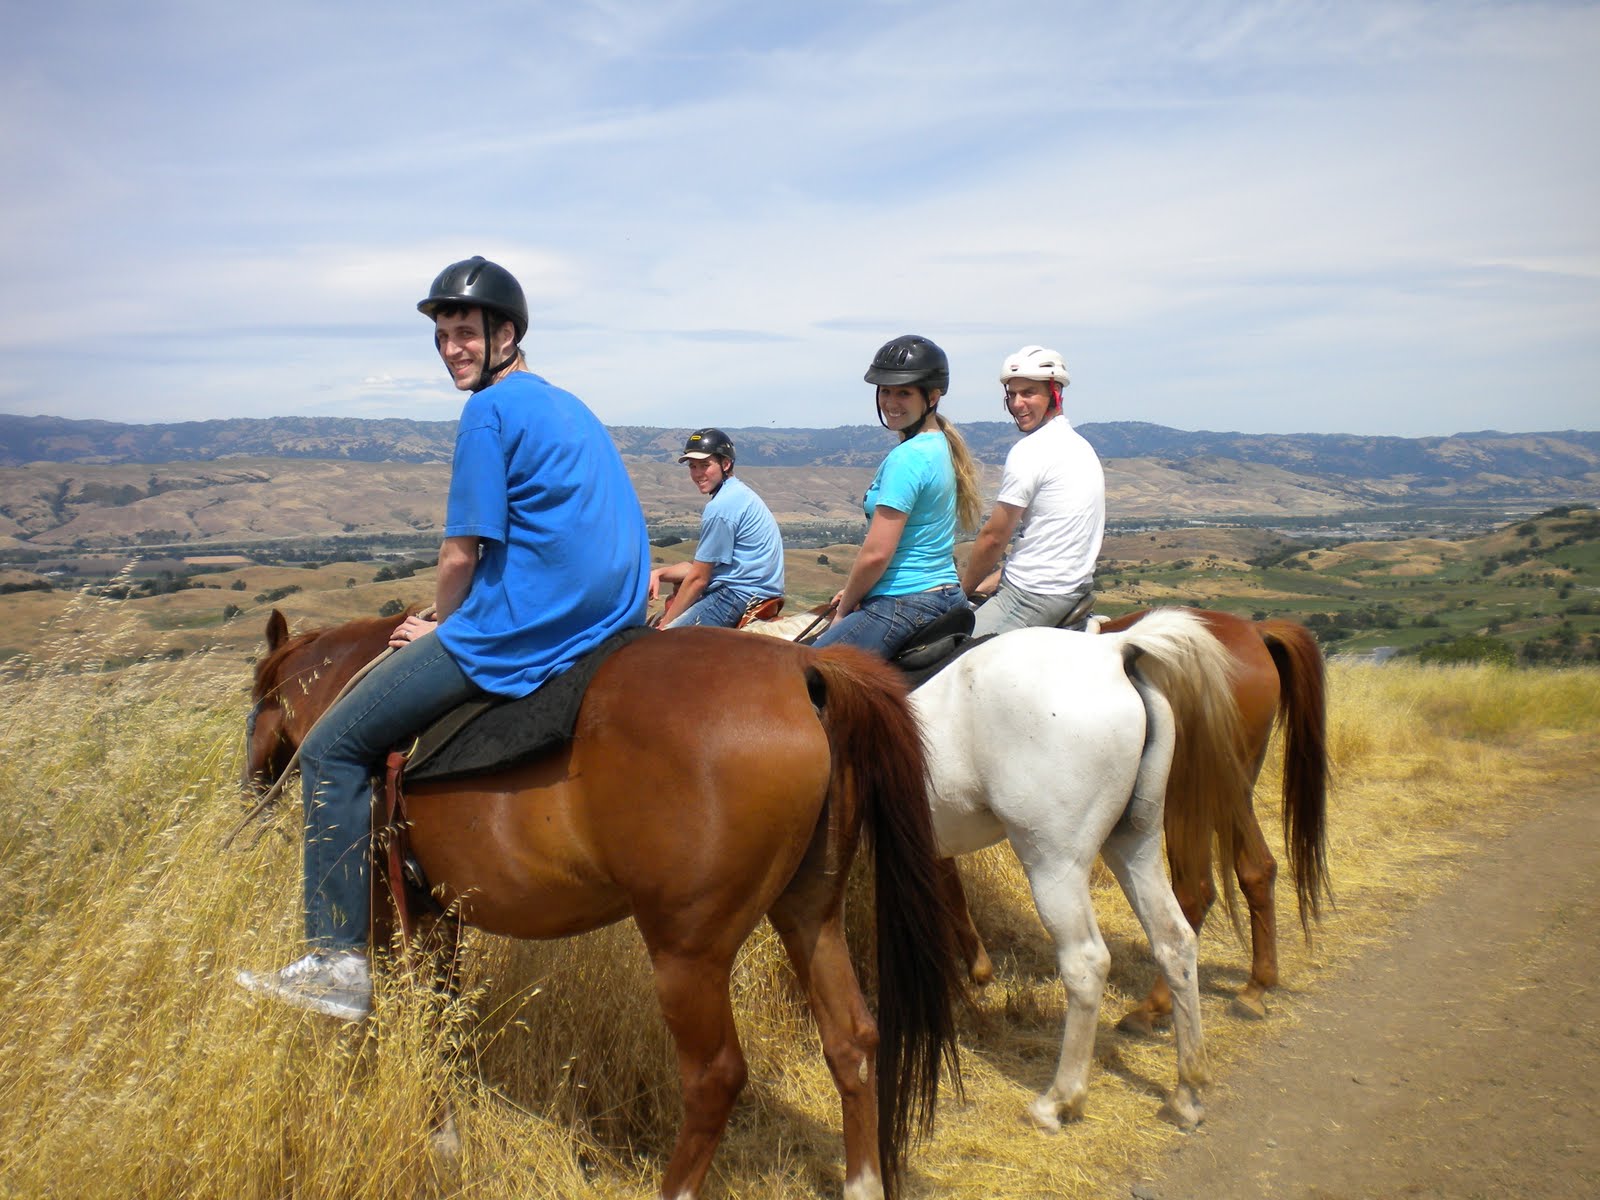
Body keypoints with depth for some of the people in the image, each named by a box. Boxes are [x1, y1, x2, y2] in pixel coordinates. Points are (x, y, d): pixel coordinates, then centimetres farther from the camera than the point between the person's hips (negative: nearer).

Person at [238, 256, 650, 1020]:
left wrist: (440, 626, 9)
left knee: (331, 750, 1)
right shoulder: (571, 408, 18)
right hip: (607, 626, 9)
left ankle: (339, 962, 0)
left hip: (514, 640, -9)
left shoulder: (491, 410, -9)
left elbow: (462, 552, -12)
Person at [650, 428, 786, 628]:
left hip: (741, 597, -11)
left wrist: (664, 627, -5)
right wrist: (659, 573, 4)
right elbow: (701, 565, 17)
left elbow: (698, 578, -13)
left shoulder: (721, 507, -16)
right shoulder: (739, 492, 16)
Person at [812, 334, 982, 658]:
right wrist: (853, 591, 14)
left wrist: (844, 609, -4)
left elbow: (876, 553, -20)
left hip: (904, 606, -10)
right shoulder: (941, 446, 12)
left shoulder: (907, 457, -18)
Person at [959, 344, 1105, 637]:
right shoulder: (1080, 446, 16)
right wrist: (991, 582, 19)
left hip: (1034, 597, -10)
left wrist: (963, 589, 5)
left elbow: (993, 537, -10)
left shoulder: (1030, 451, -14)